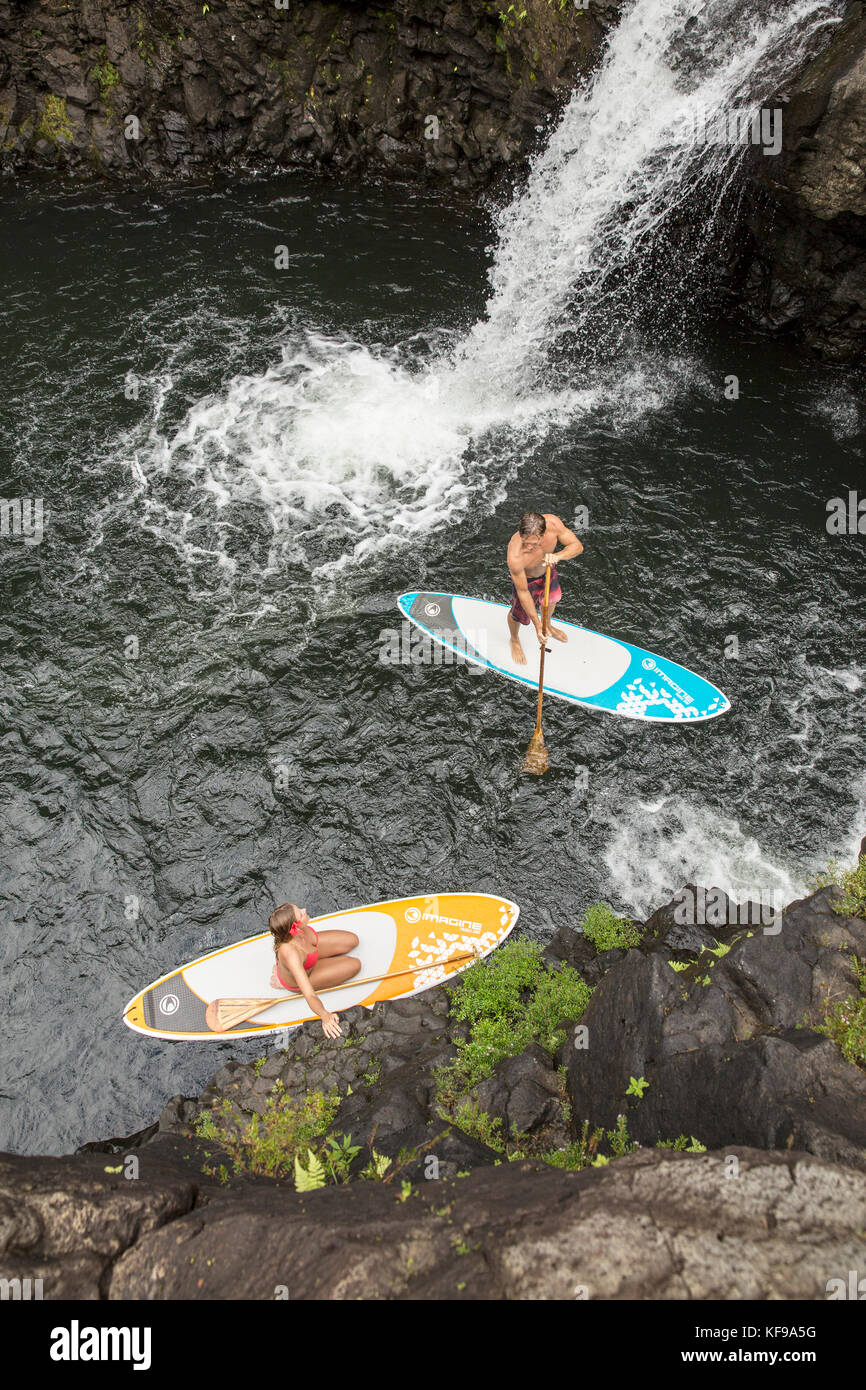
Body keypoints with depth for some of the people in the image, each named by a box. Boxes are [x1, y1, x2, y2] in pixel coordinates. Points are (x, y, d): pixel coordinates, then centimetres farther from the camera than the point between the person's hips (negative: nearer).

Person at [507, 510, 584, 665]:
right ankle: (514, 640, 55)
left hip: (547, 569, 4)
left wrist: (557, 556, -48)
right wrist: (537, 625, -25)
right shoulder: (515, 556, -46)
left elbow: (577, 546, -25)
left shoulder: (552, 522, -39)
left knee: (552, 598, 30)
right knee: (519, 614, 18)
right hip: (526, 577, -4)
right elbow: (523, 592, -32)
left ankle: (548, 625, 66)